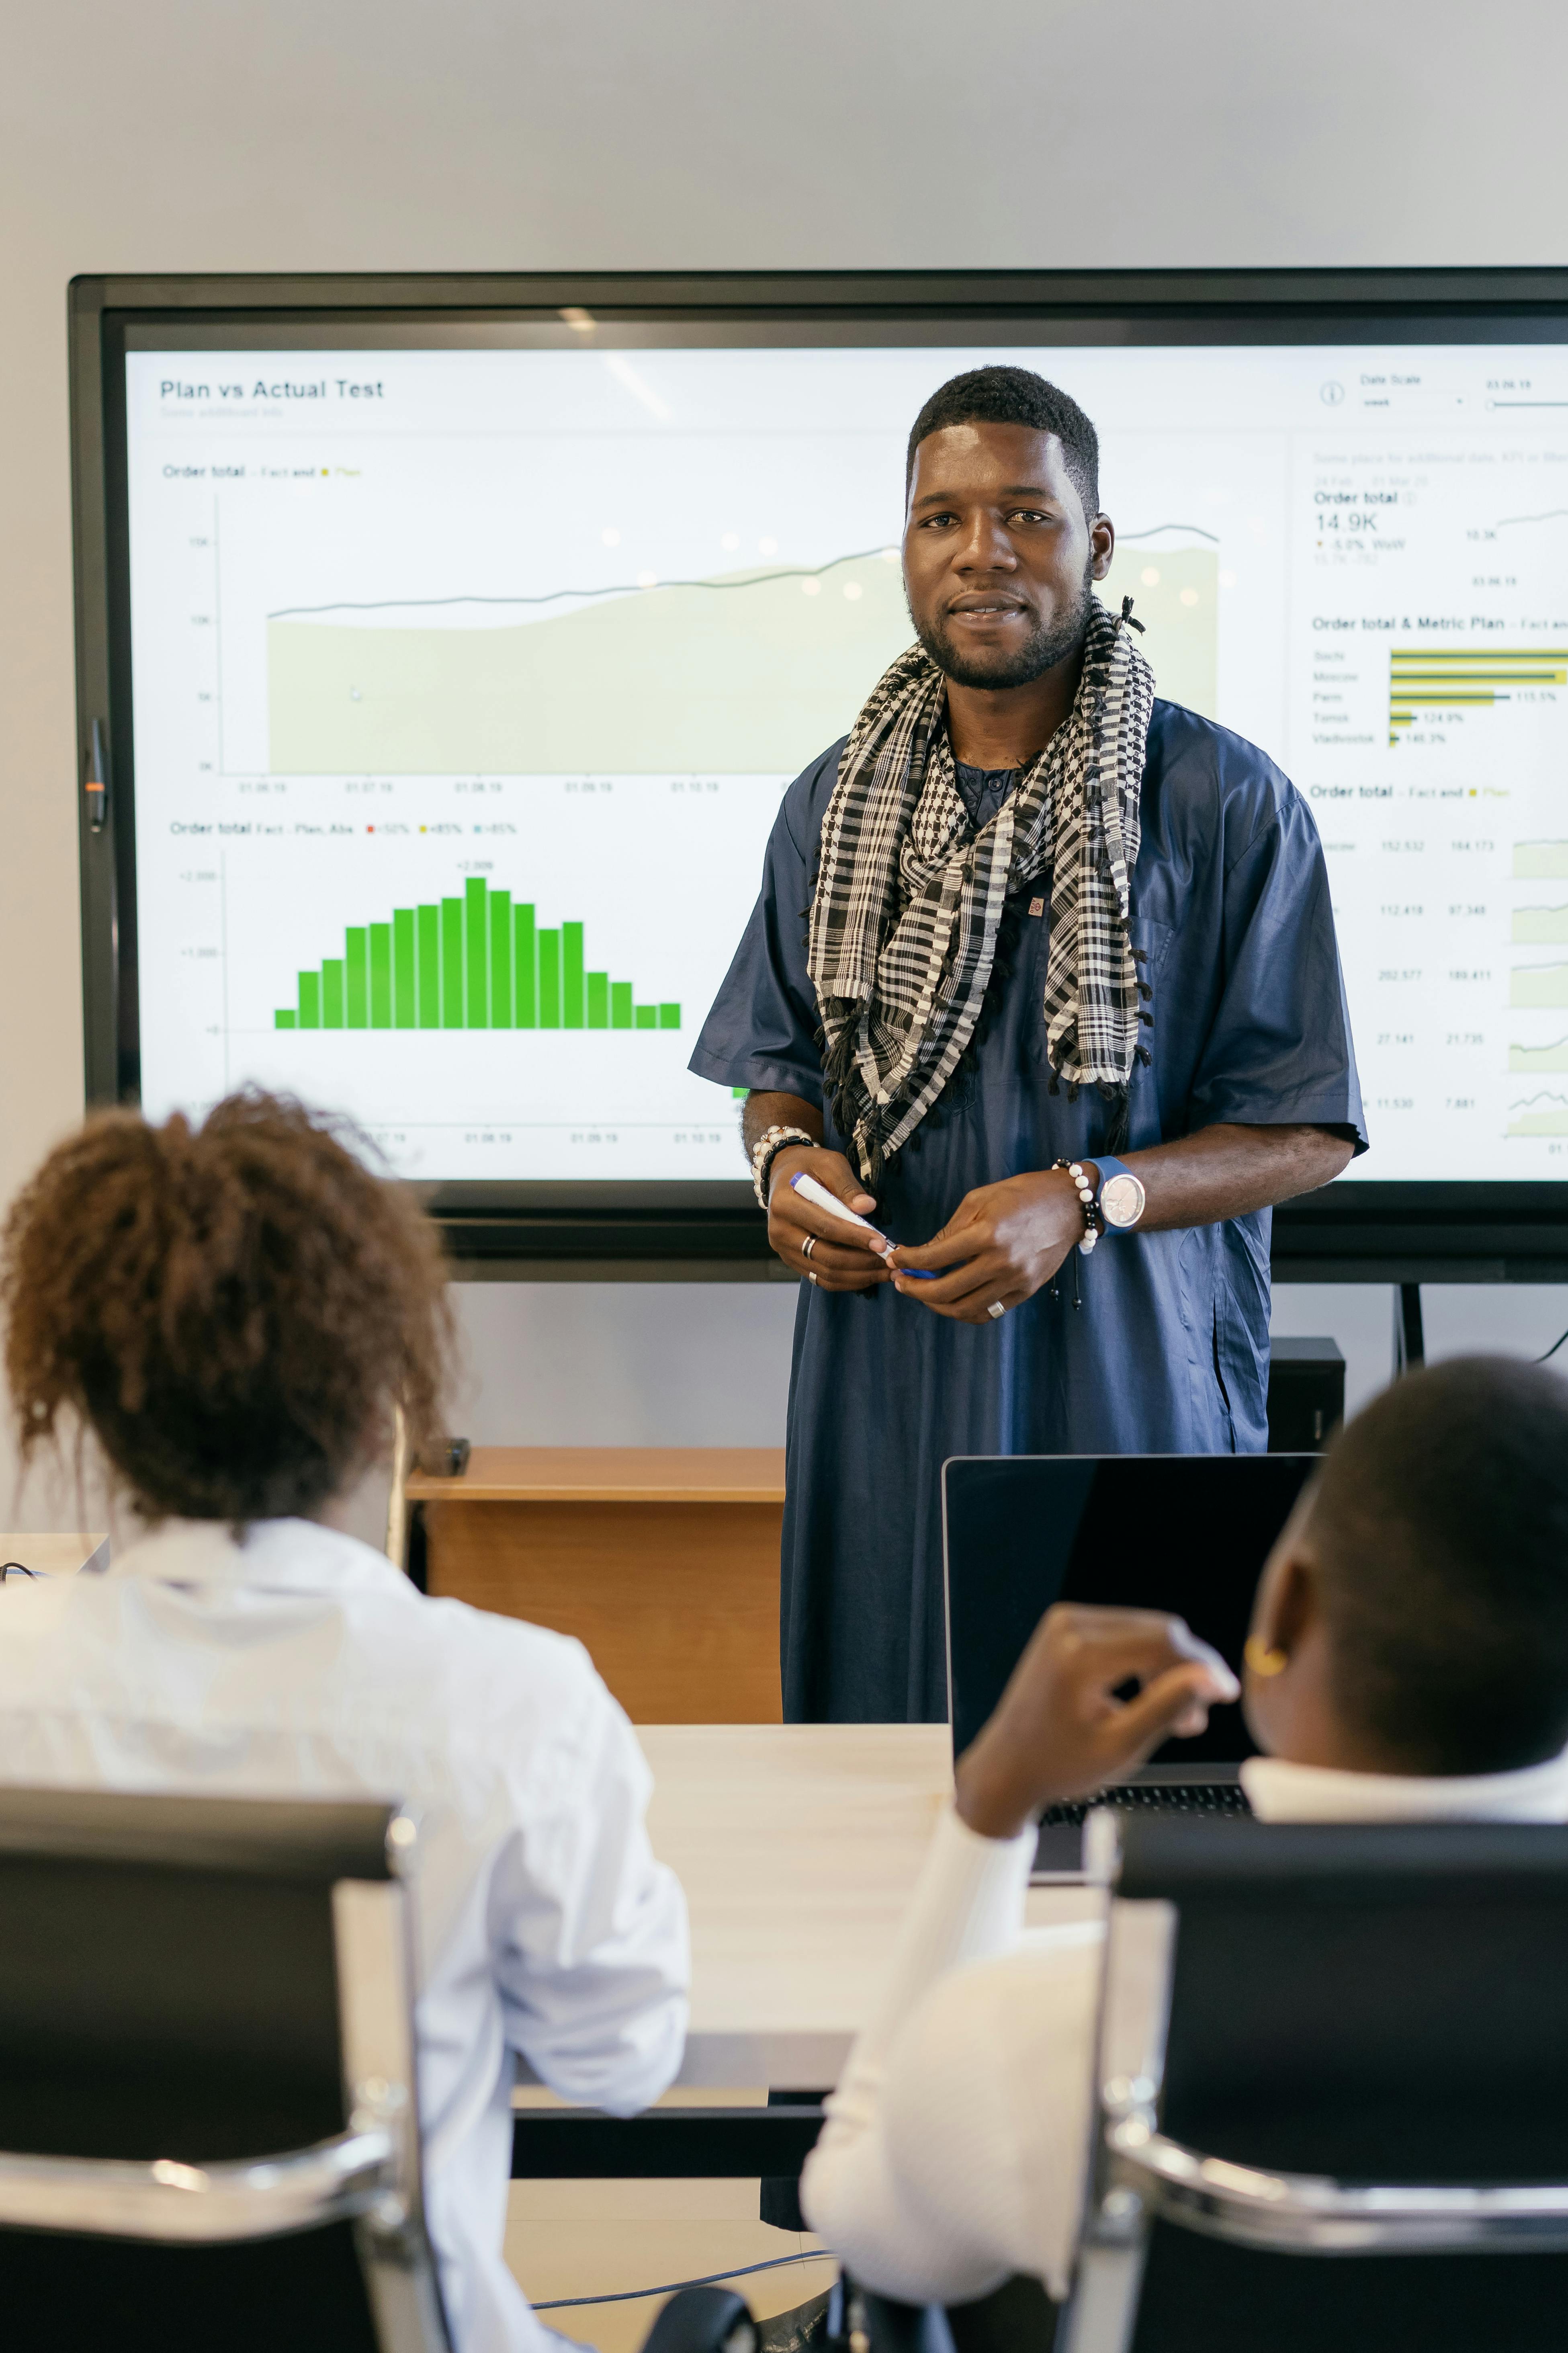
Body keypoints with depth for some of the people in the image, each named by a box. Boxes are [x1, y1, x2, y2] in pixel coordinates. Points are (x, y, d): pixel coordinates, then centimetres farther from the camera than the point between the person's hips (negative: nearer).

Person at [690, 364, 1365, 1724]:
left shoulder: (1228, 805, -4)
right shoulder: (832, 805, 11)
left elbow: (1311, 1130, -5)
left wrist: (1084, 1202, -18)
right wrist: (786, 1156, -3)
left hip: (1130, 1394, -3)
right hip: (882, 1396, 3)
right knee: (881, 1717, 7)